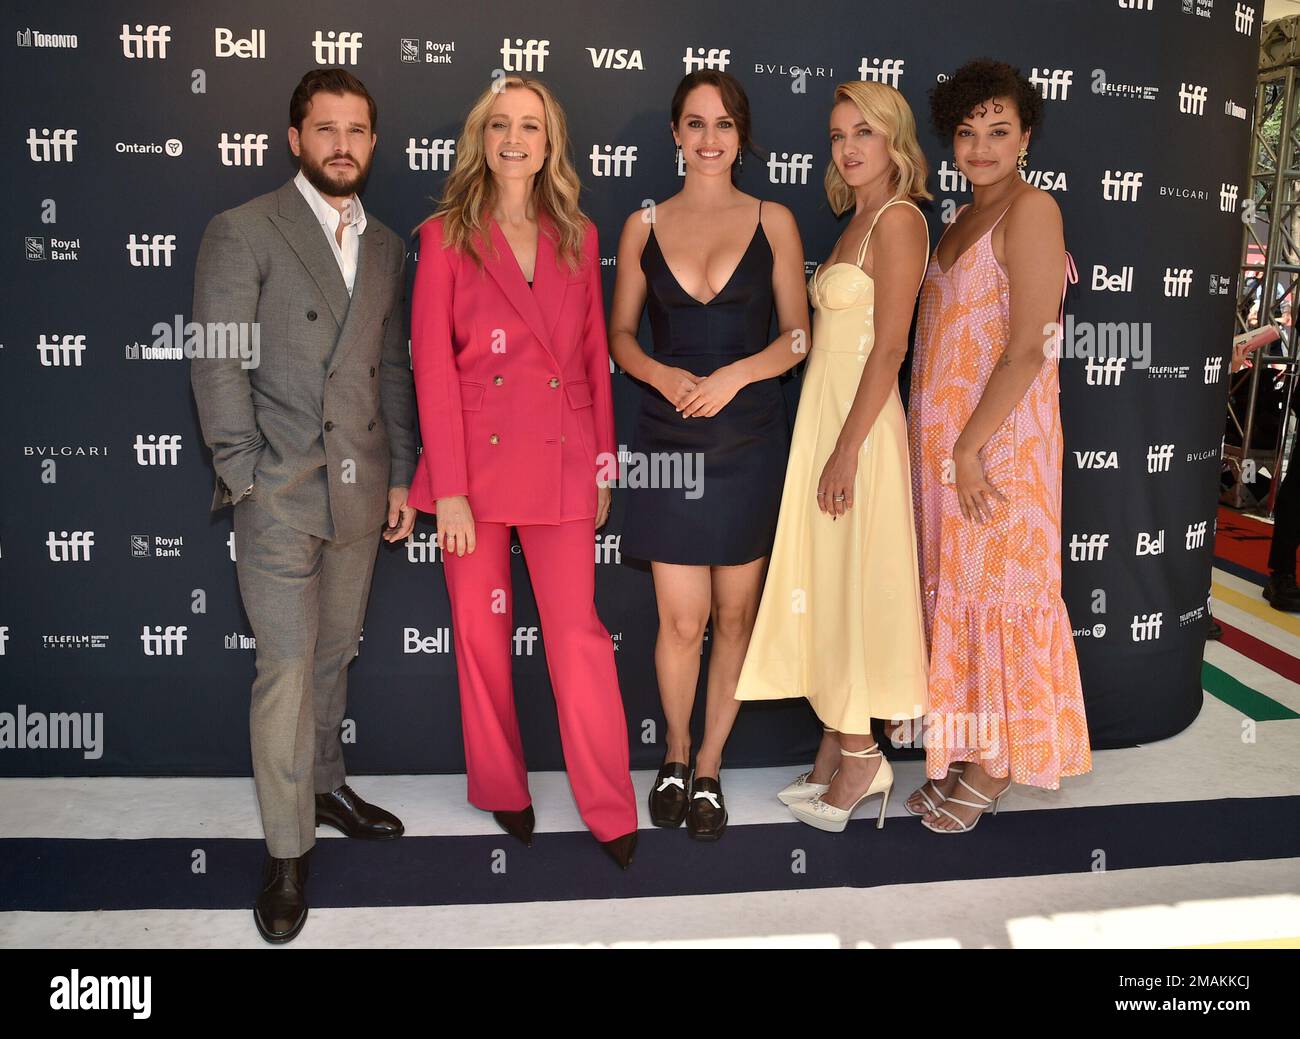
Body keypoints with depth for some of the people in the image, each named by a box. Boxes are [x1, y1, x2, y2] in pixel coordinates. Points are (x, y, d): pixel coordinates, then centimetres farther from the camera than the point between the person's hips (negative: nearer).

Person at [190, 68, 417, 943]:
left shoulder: (387, 247, 13)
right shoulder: (243, 232, -3)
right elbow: (216, 367, -8)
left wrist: (401, 474, 11)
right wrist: (243, 476, -12)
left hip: (360, 491, 5)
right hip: (280, 492, -5)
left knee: (336, 654, 16)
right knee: (286, 669, -3)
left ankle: (326, 785, 36)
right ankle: (288, 853, 11)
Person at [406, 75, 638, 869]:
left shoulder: (578, 237, 9)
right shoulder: (447, 236, 1)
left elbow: (595, 356, 11)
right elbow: (432, 365, -4)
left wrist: (603, 468, 9)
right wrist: (449, 490, -10)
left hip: (560, 461, 1)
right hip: (475, 459, -1)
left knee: (578, 632, -2)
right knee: (482, 633, 9)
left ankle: (611, 807, 11)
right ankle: (502, 788, 28)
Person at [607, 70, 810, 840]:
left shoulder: (773, 221, 5)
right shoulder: (644, 226, 8)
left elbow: (797, 336, 3)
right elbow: (621, 334, 9)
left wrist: (734, 374, -14)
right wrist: (663, 375, -11)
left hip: (750, 439, 0)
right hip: (670, 441, 0)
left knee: (735, 614, 6)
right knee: (681, 621, -1)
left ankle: (710, 767, 23)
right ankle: (676, 756, 25)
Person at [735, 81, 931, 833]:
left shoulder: (898, 219, -9)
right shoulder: (858, 222, 17)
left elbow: (890, 347, -17)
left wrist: (847, 449, -20)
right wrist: (830, 442, 11)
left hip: (859, 425, -9)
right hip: (823, 418, 9)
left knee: (852, 587, -2)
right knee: (826, 587, 11)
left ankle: (857, 761, 12)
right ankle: (840, 750, 23)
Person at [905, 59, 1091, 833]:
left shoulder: (1031, 211, -10)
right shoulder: (963, 221, 15)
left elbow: (1029, 349, -17)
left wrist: (969, 448, -19)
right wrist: (939, 447, 9)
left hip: (997, 436, -8)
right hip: (941, 436, 8)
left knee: (996, 590, 1)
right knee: (953, 588, 12)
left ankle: (994, 770, 15)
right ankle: (963, 751, 25)